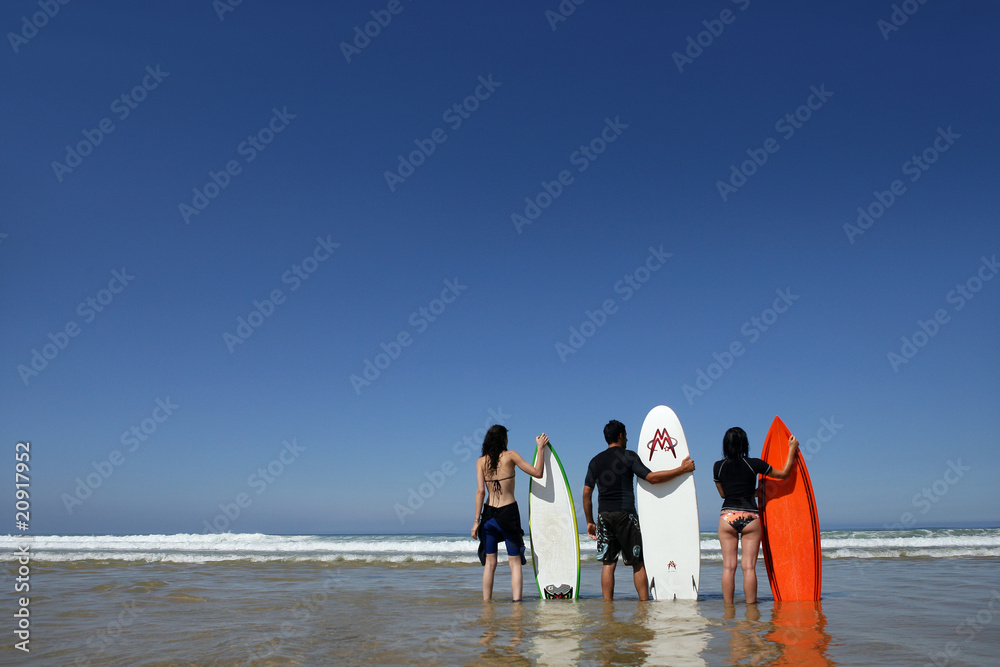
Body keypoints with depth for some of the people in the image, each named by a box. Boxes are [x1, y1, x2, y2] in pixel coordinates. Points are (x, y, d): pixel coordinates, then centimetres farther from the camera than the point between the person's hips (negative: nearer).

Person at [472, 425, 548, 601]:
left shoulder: (481, 461, 3)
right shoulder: (510, 456, -3)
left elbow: (480, 491, -3)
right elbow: (538, 473, -2)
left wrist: (477, 520, -3)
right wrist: (540, 448, 6)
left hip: (489, 513, 3)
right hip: (508, 512, -3)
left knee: (489, 562, 11)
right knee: (515, 562, 3)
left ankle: (486, 602, 12)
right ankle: (517, 600, -6)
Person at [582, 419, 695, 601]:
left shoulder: (595, 461, 11)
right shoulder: (629, 456, -1)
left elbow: (587, 493, 9)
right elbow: (651, 478, -9)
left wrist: (590, 521, 16)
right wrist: (682, 469, -2)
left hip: (604, 515, 4)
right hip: (625, 514, -4)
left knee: (608, 563, 6)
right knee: (638, 563, 5)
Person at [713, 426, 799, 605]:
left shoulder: (718, 466, 2)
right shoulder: (754, 464, -3)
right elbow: (784, 474, 8)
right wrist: (792, 449, 16)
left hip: (727, 518, 1)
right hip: (750, 518, -1)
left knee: (728, 566, 4)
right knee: (749, 566, 2)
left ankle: (728, 605, 5)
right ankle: (750, 605, 4)